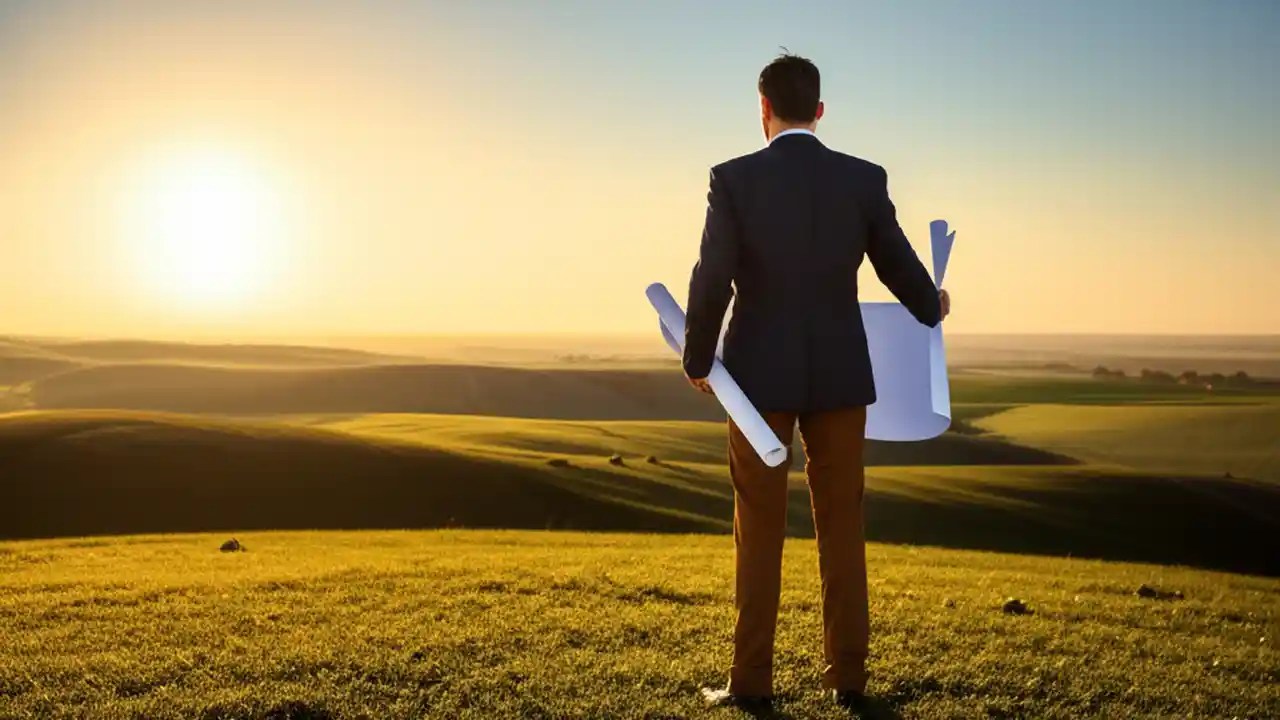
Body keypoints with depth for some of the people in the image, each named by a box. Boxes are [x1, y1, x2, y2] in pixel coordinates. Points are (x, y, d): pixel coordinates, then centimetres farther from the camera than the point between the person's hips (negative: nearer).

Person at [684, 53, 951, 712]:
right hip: (840, 373, 2)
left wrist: (696, 362, 5)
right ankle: (848, 677, 14)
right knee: (841, 526, 10)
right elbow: (900, 268, 7)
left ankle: (752, 681, 9)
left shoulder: (733, 178, -8)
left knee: (759, 530, 6)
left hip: (760, 375, -2)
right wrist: (933, 308, 30)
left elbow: (712, 283, -11)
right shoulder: (865, 178, 0)